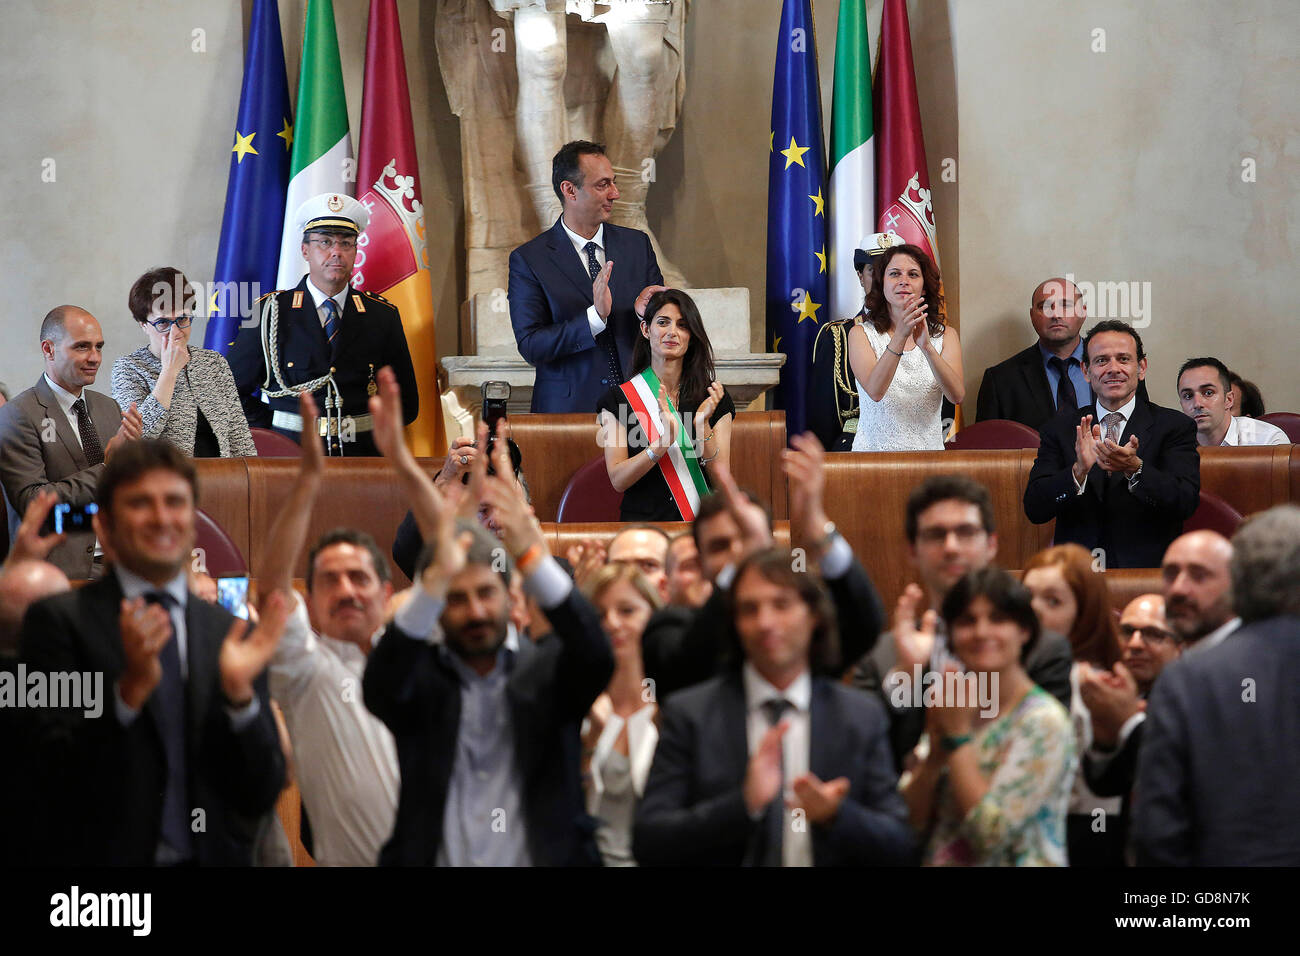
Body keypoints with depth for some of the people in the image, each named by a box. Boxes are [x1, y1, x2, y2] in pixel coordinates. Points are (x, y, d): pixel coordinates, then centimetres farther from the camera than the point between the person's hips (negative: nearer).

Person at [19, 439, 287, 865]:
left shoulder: (230, 634, 3)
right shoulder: (58, 620, -6)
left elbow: (260, 796, 1)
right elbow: (53, 778, -14)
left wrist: (240, 693, -14)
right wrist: (131, 687, -26)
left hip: (214, 856, 3)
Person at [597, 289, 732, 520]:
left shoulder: (714, 399, 10)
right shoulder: (618, 399, 5)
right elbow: (618, 480, -4)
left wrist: (702, 425, -13)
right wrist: (664, 442, -18)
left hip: (701, 527, 1)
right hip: (642, 520, -1)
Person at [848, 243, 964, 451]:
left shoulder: (945, 335, 10)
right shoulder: (862, 334, 4)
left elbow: (957, 396, -7)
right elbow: (875, 391, -14)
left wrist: (927, 346, -22)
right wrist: (901, 336, -26)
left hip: (928, 453, 1)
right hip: (874, 451, -1)